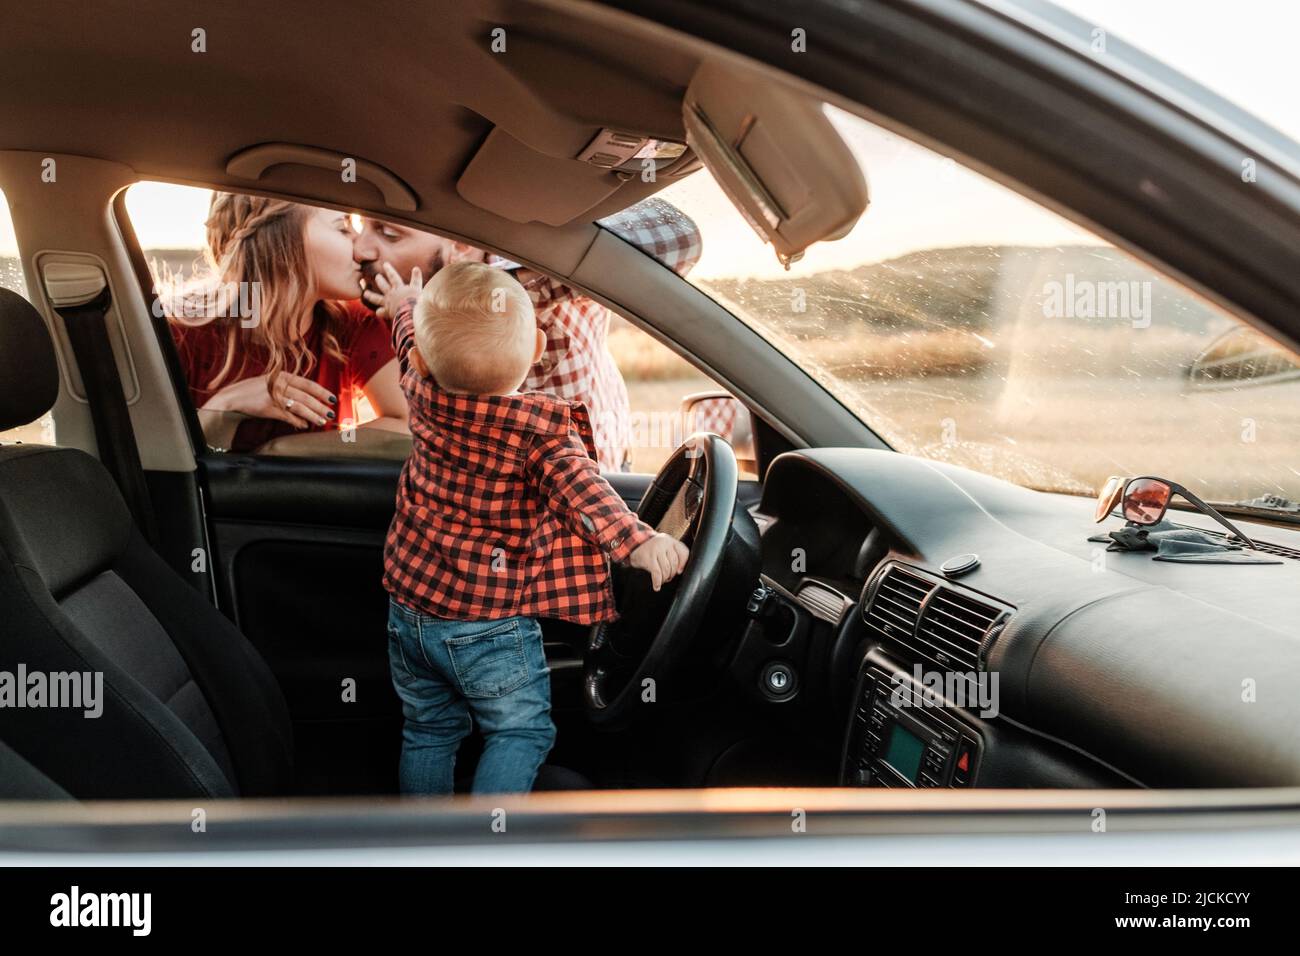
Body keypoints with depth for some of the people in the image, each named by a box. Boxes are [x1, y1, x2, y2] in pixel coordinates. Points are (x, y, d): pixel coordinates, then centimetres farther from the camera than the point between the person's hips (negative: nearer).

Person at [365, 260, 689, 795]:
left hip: (409, 609, 6)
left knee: (428, 731, 20)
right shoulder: (542, 429, -19)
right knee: (520, 730, 7)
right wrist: (637, 539, -44)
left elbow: (411, 346, 16)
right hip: (488, 623, -6)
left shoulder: (425, 395, -5)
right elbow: (578, 486, -34)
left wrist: (406, 306, 36)